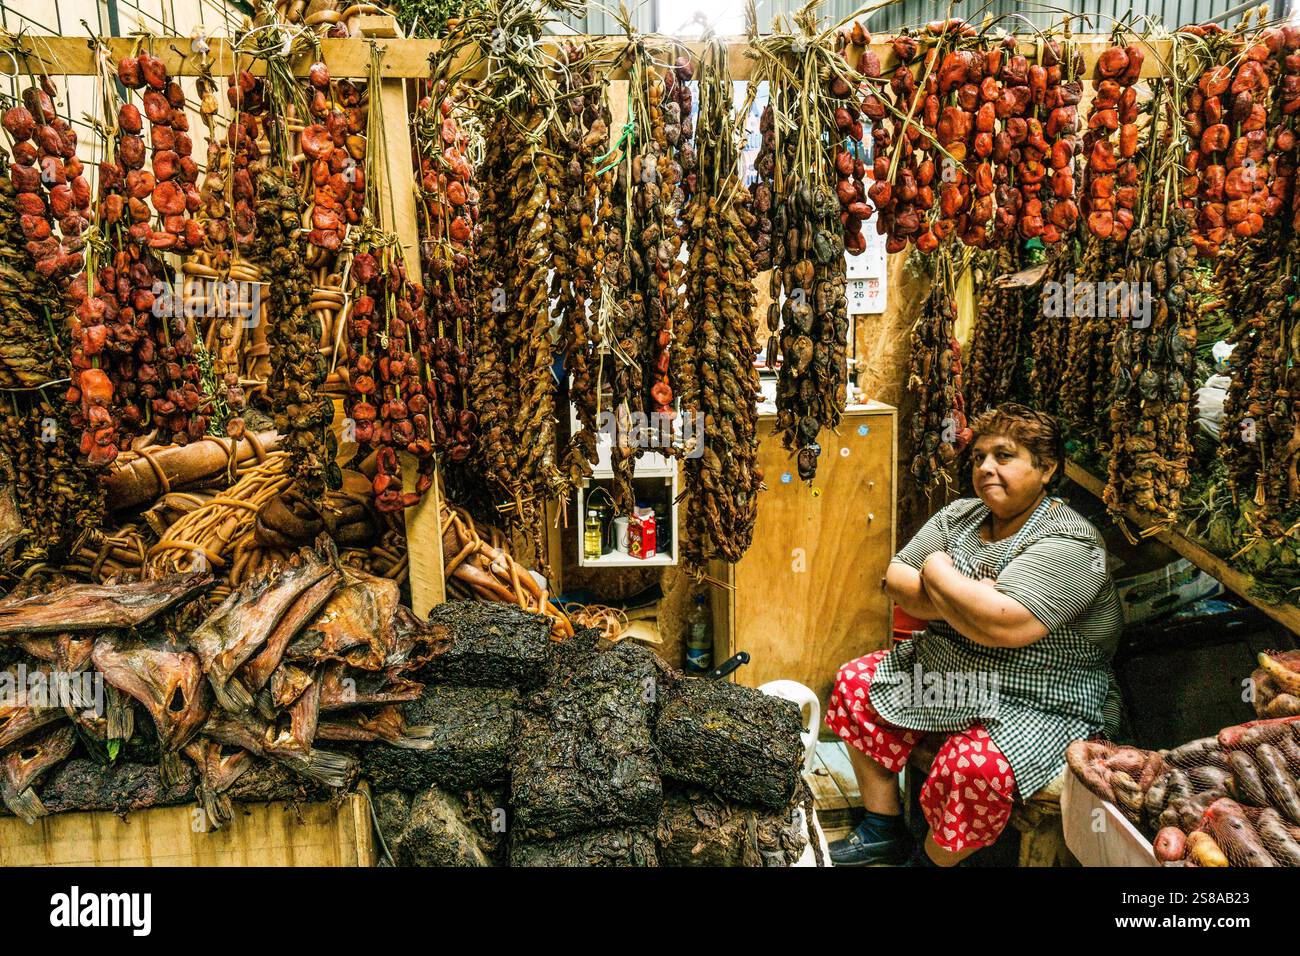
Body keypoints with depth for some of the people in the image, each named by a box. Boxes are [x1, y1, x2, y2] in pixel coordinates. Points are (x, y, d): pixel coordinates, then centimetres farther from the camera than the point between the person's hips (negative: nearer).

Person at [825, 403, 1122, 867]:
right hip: (941, 673, 8)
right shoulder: (961, 515, 4)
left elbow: (999, 625, -34)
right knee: (855, 684, 2)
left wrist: (937, 571, -18)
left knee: (973, 766, -32)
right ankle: (884, 830, 15)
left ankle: (929, 860, 0)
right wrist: (967, 600, -19)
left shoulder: (1068, 544, -20)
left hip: (1037, 706, -8)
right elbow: (896, 579, -2)